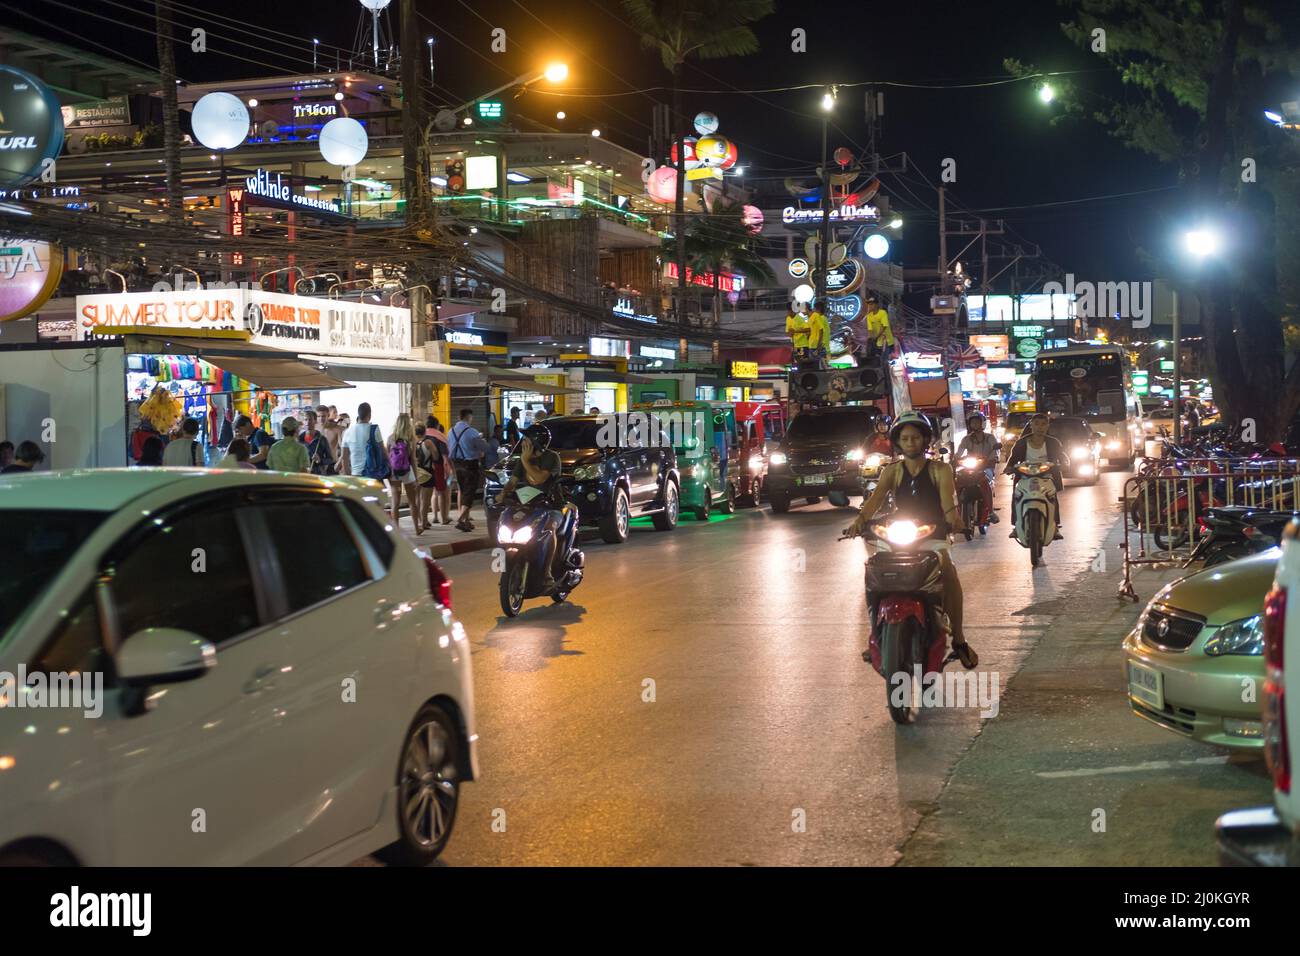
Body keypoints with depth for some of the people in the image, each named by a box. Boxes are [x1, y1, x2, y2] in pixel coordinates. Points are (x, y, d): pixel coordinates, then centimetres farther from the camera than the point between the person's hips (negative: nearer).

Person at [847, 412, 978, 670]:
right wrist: (861, 518, -31)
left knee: (949, 571, -32)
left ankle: (958, 638, -21)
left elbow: (948, 495, -16)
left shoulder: (940, 469, 5)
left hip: (933, 538, -2)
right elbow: (877, 497, -9)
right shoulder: (892, 471, 9)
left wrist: (953, 516, -39)